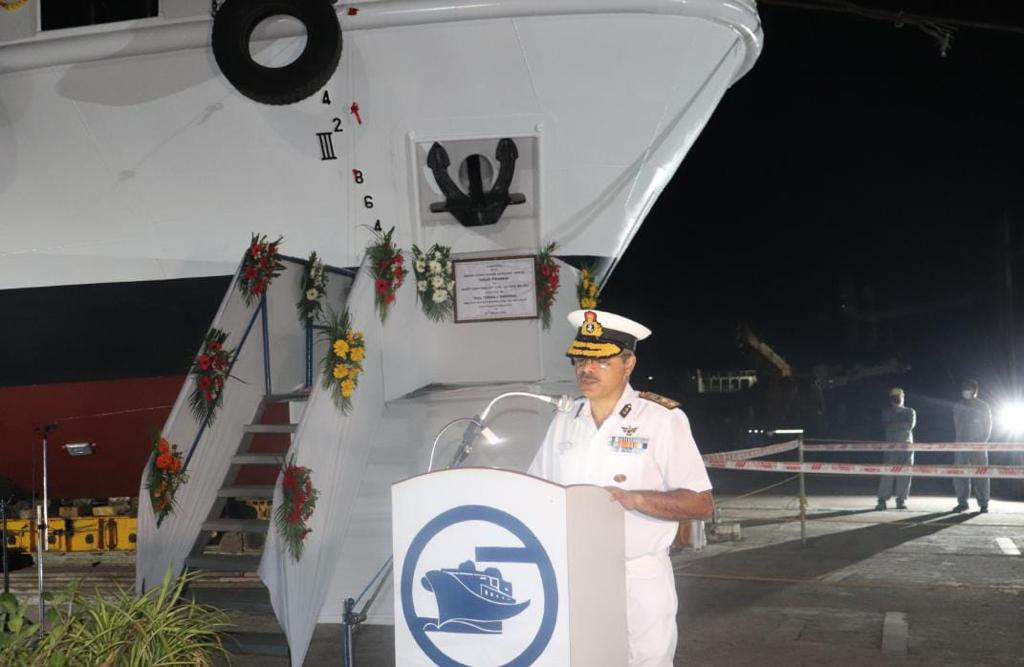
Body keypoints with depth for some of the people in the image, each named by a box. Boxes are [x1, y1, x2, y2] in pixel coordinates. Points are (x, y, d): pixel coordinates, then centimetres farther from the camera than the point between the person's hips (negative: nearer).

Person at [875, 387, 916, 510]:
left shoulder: (910, 411, 13)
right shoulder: (886, 412, 14)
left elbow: (910, 425, -6)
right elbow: (886, 425, -4)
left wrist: (894, 425, -6)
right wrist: (902, 424, -9)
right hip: (891, 446, -1)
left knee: (904, 475, -3)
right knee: (887, 474, -10)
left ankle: (901, 500, 2)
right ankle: (882, 500, -11)